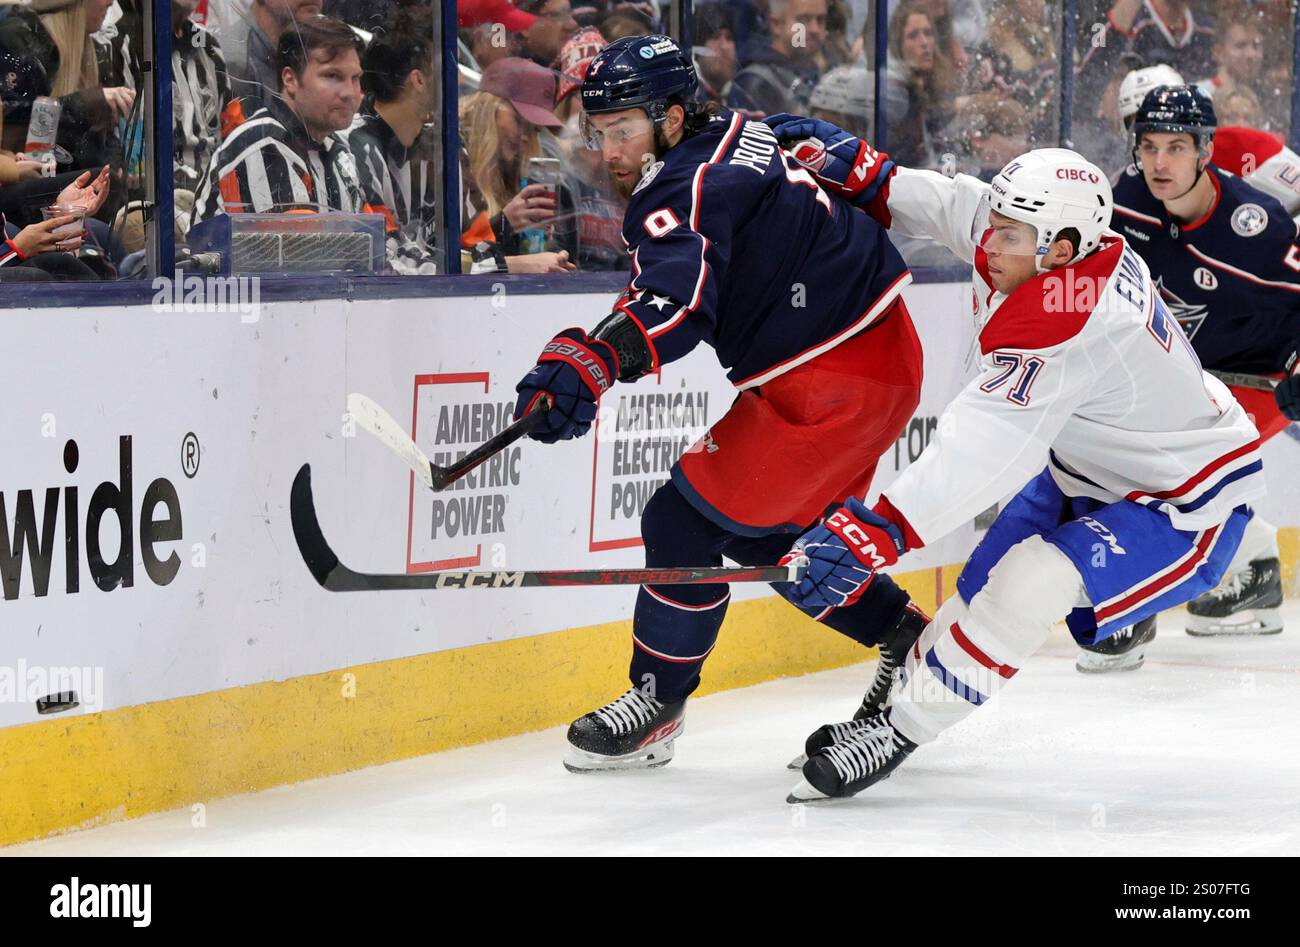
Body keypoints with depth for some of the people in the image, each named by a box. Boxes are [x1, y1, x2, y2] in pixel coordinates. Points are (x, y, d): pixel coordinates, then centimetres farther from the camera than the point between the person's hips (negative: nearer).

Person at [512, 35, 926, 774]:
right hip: (886, 361, 11)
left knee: (687, 520, -7)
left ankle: (658, 703, 4)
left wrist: (591, 363, -52)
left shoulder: (690, 192, -21)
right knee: (773, 534, 22)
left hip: (832, 383, -11)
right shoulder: (735, 133, 9)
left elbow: (676, 299, -39)